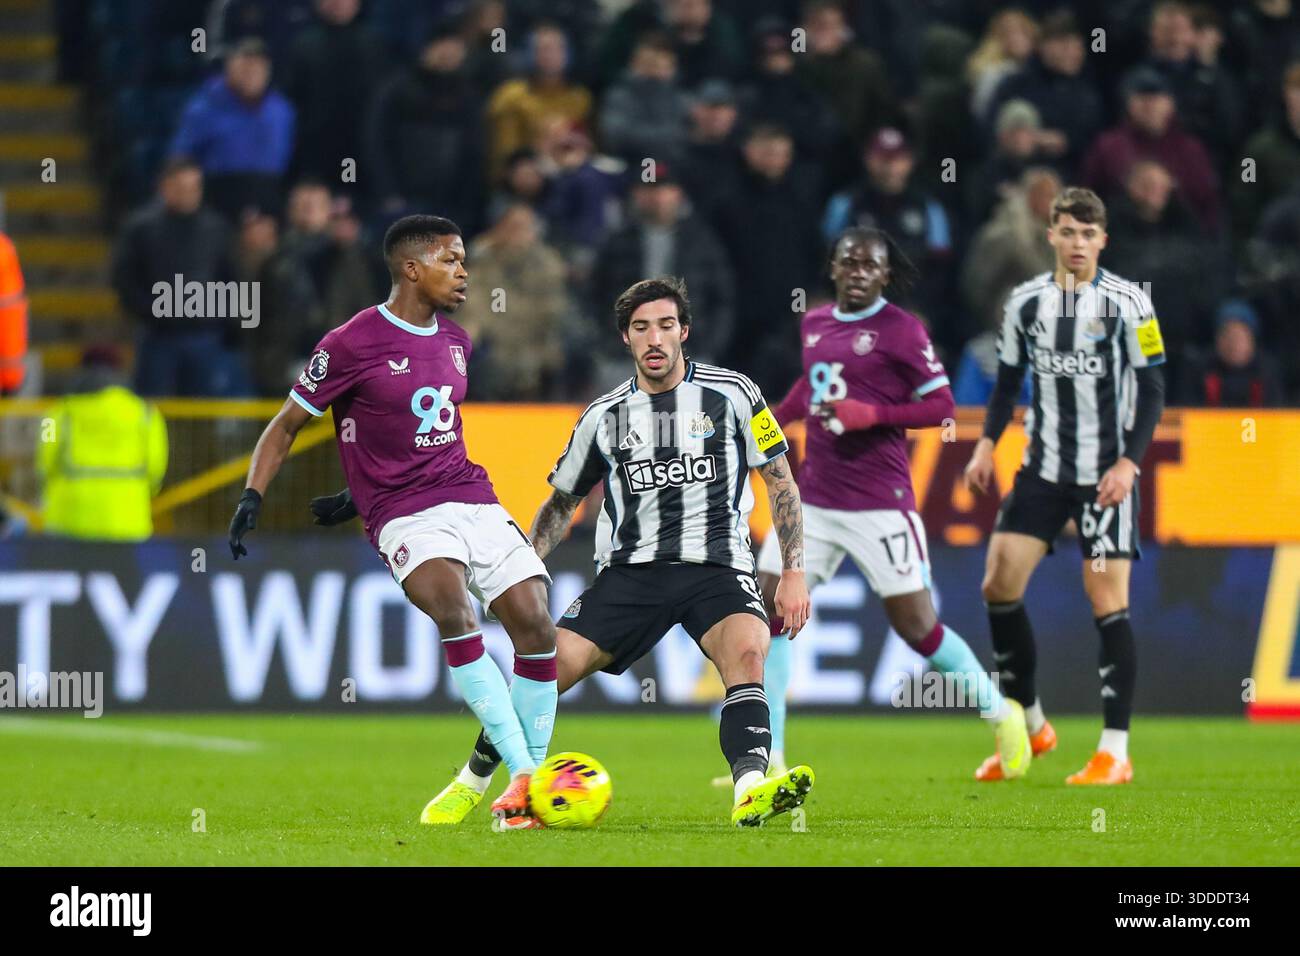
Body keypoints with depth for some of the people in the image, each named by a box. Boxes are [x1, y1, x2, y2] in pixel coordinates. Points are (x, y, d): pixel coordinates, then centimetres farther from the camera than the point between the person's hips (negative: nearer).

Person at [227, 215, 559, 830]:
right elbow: (286, 426, 3)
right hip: (406, 515, -6)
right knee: (451, 606, -32)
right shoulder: (352, 345, -5)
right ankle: (521, 774, -34)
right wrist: (253, 496, -10)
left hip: (473, 498, 6)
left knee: (535, 625, -11)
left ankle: (534, 778, 3)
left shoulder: (456, 343, 15)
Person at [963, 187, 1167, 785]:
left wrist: (1129, 461, -15)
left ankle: (1115, 752, -3)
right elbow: (1008, 379, 15)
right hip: (1042, 468, 4)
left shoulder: (1127, 302, -7)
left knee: (1107, 602, -8)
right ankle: (1029, 727, 12)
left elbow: (1152, 388, -6)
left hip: (1106, 476, -4)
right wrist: (988, 444, 3)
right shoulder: (1025, 301, 5)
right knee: (999, 584, -4)